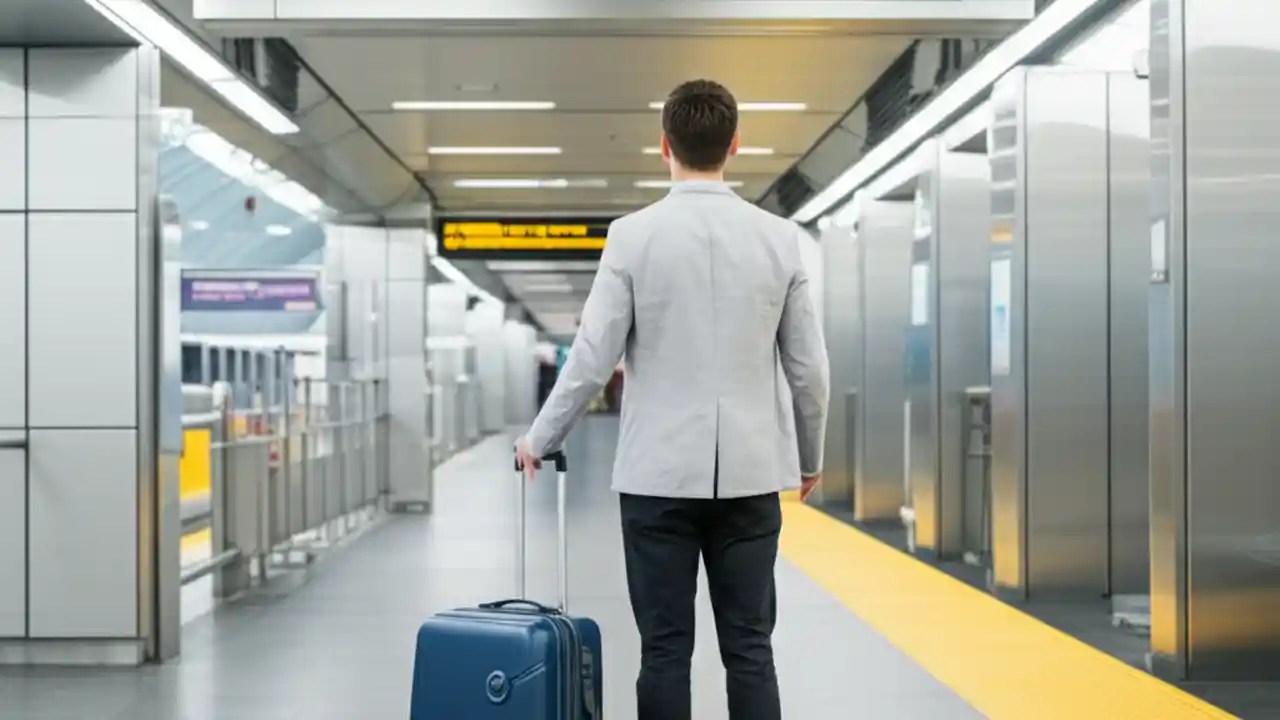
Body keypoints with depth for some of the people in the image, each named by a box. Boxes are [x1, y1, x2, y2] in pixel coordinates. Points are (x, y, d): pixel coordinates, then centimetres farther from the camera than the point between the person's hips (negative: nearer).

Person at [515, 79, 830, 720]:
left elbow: (593, 358, -6)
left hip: (660, 474, -2)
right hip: (749, 473, 2)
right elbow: (808, 367, 4)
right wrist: (810, 456, 19)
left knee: (665, 650, 5)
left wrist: (540, 440, 9)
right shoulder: (778, 236, 0)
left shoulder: (634, 234, -7)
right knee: (749, 648, 7)